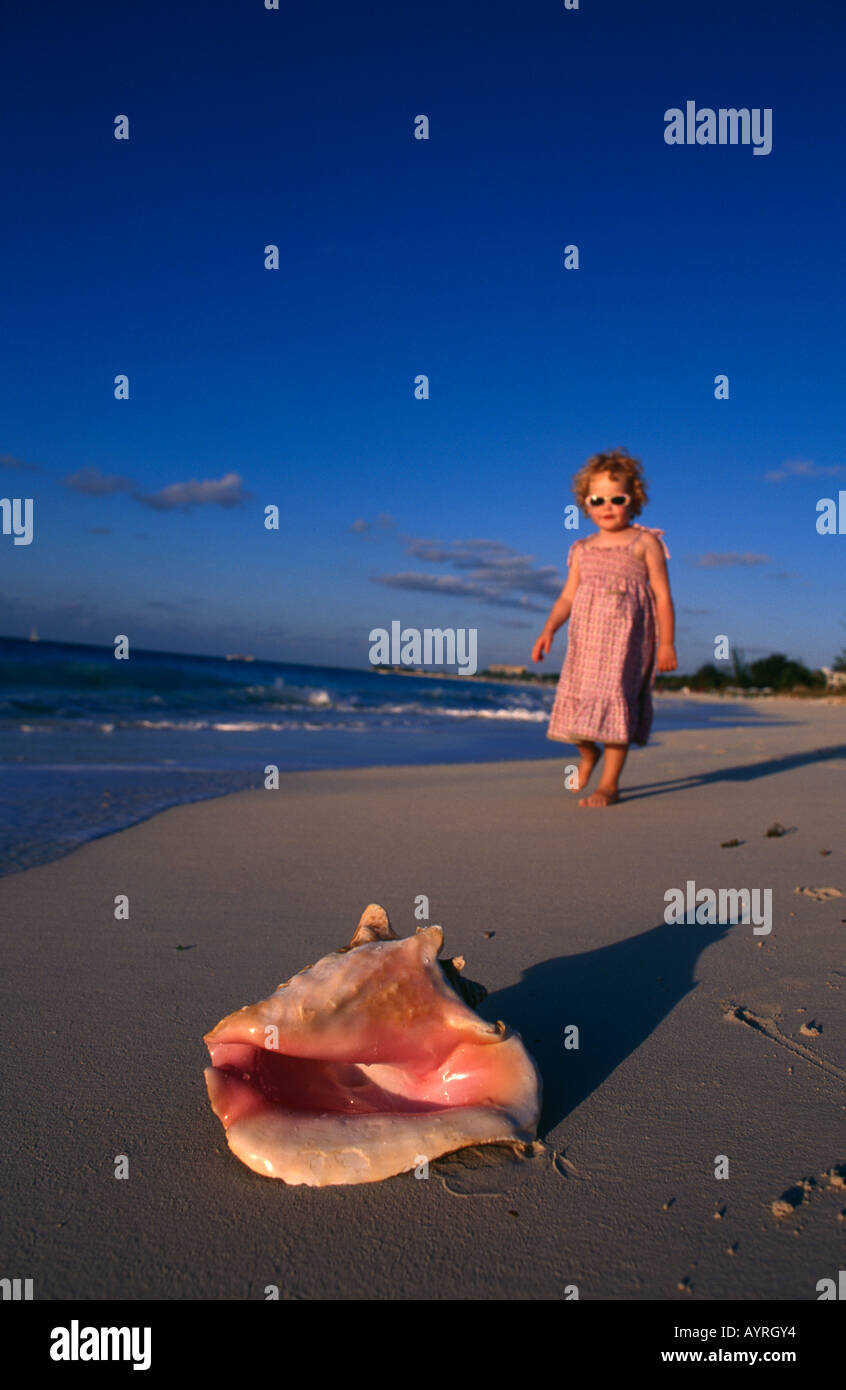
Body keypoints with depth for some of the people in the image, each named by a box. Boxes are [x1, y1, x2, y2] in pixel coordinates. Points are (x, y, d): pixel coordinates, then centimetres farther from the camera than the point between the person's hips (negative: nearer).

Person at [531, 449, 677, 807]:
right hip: (586, 638, 4)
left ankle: (609, 784, -4)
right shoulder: (582, 550, 15)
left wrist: (666, 642, -5)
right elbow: (567, 596, 13)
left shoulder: (645, 543, 3)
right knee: (578, 696, 4)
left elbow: (662, 595, 1)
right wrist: (549, 629, -3)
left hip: (627, 635, -4)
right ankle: (588, 754, 35)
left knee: (614, 696, -11)